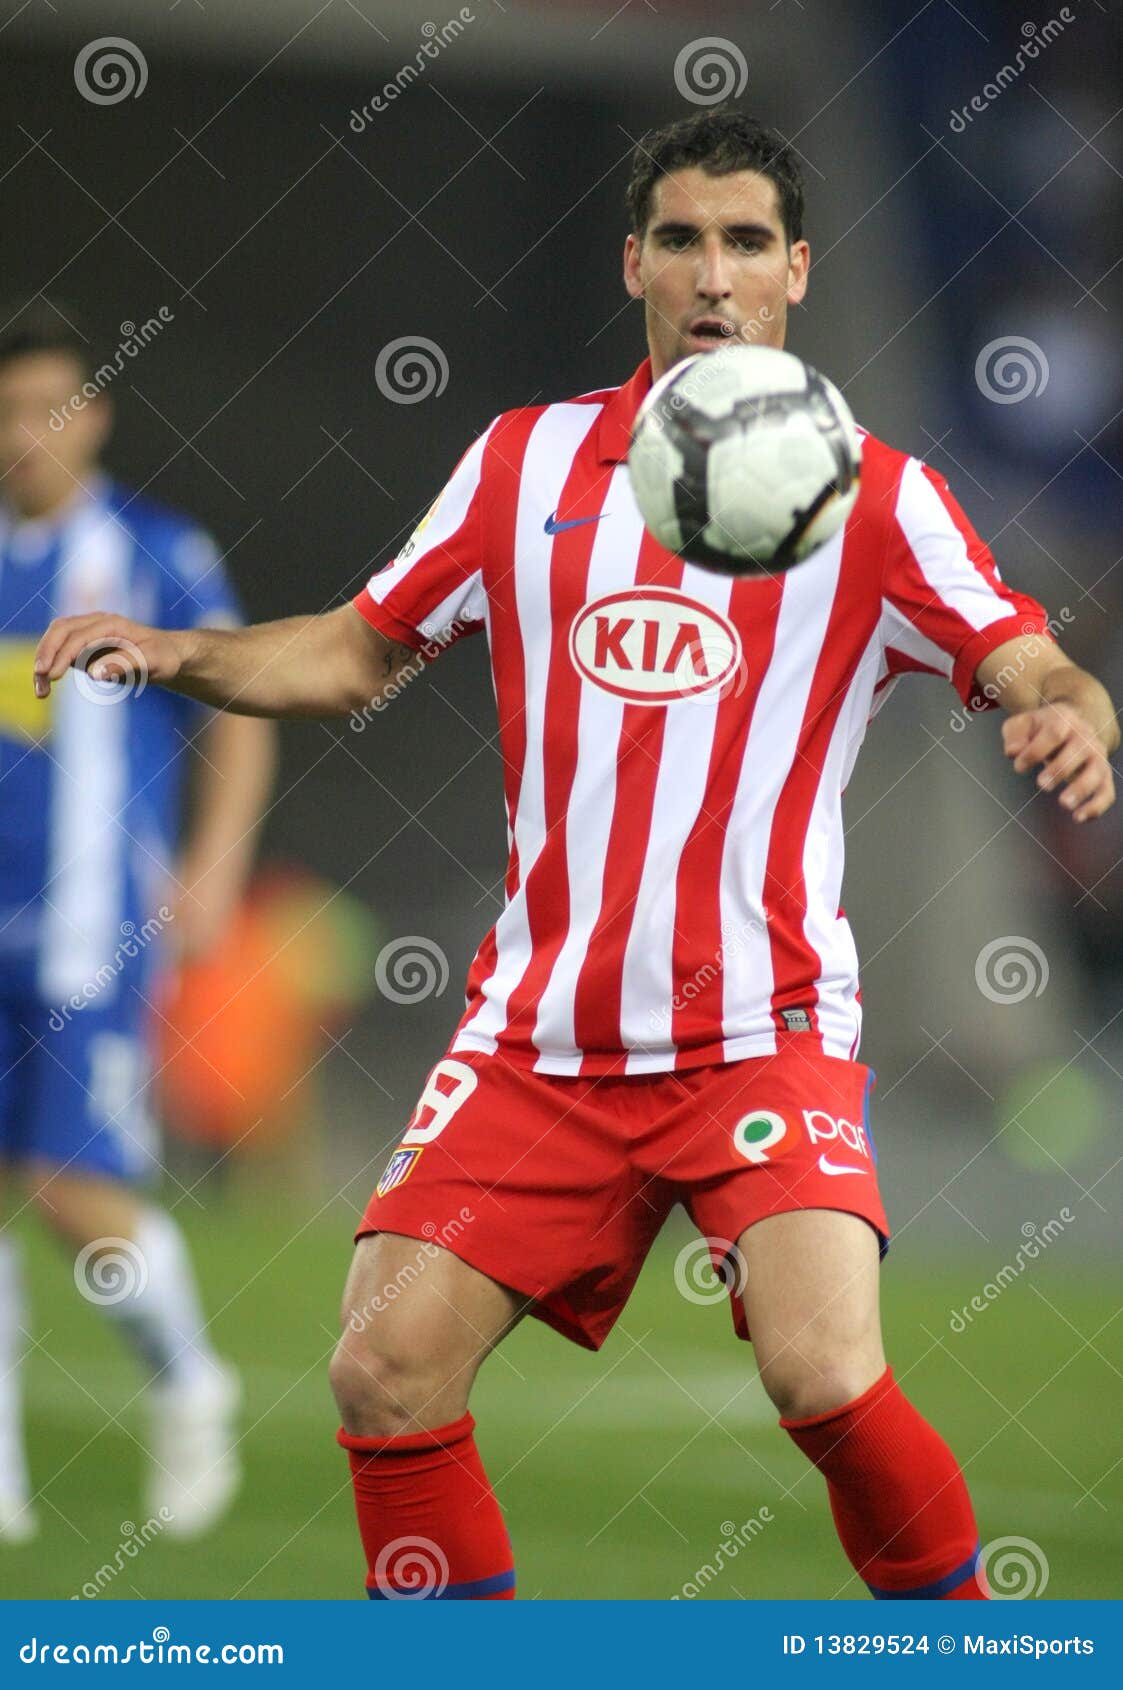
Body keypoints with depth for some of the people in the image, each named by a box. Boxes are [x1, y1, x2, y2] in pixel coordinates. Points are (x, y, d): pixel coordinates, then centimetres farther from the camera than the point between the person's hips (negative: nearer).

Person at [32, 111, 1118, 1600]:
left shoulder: (876, 498, 0)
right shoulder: (526, 460, 9)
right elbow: (359, 652, 17)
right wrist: (176, 654, 0)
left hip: (760, 1030, -3)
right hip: (540, 1032, 3)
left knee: (823, 1374, -22)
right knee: (386, 1369, -8)